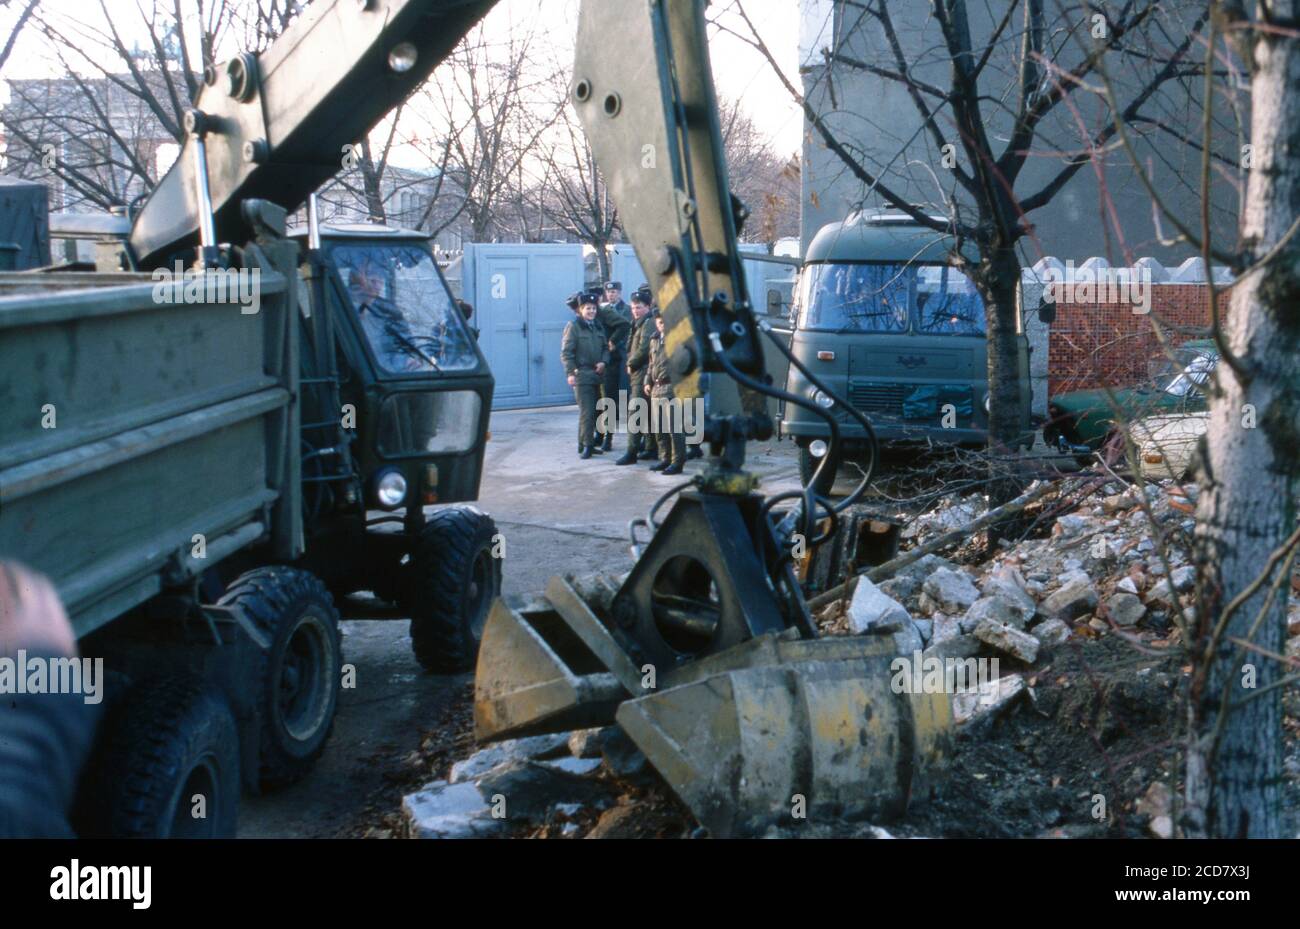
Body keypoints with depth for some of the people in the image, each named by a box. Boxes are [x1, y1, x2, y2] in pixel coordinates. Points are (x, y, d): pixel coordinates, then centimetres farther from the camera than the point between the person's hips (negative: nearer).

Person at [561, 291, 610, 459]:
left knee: (594, 411, 10)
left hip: (597, 374, 7)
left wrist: (603, 362, 0)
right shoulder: (573, 327, -4)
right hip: (582, 374, -7)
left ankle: (584, 444, 19)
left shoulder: (598, 326, 14)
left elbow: (606, 347, 20)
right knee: (586, 411, -10)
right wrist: (570, 372, -16)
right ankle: (587, 445, -7)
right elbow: (566, 352, -8)